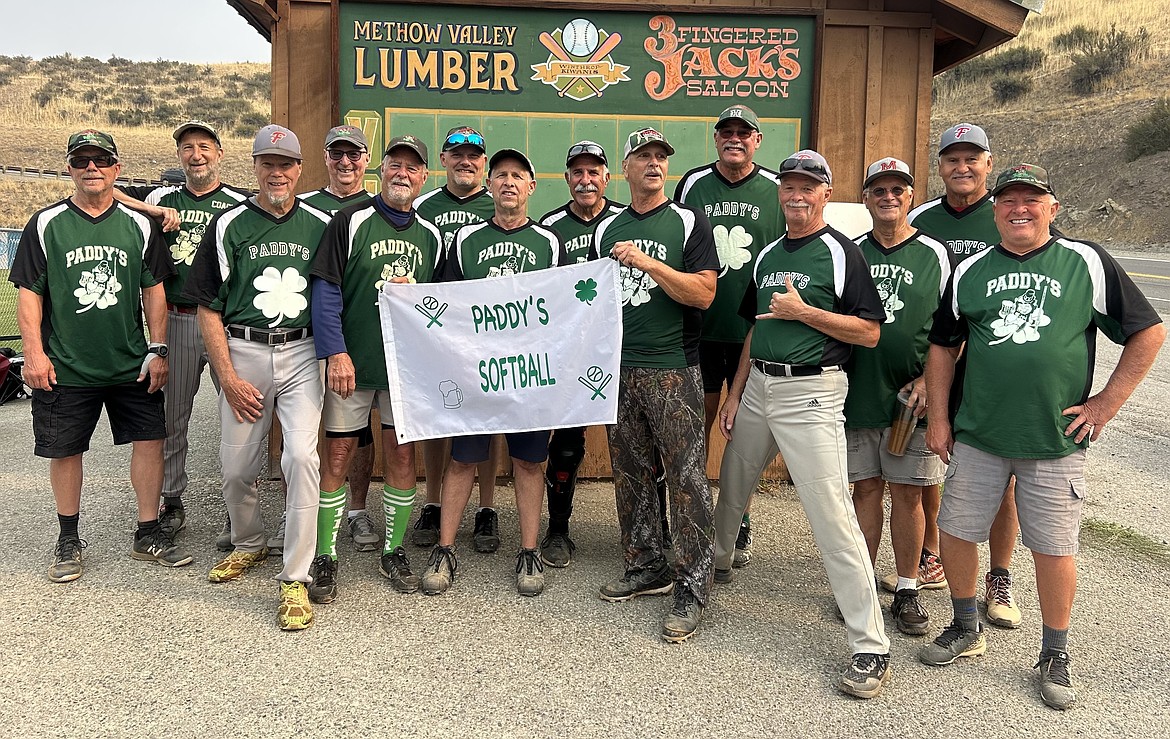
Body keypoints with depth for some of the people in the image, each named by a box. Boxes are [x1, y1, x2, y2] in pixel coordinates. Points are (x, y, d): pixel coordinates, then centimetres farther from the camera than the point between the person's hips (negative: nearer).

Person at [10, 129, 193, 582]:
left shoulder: (139, 226, 6)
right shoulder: (46, 225, 2)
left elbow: (154, 291, 7)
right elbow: (29, 293, 1)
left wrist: (158, 350, 1)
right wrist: (34, 353, -7)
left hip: (132, 365, 1)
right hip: (65, 367, -1)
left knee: (149, 440, 0)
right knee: (65, 451, 7)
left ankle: (149, 534, 13)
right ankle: (69, 540, 23)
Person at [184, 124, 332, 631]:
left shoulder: (321, 225, 7)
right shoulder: (229, 226, 4)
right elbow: (208, 309, 2)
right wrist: (228, 378, -5)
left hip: (301, 354, -1)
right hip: (242, 353, 1)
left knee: (301, 457, -15)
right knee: (237, 466, 7)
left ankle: (295, 579, -5)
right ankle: (248, 545, 36)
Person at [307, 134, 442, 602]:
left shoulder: (431, 235, 11)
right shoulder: (351, 221, -1)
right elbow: (326, 292, -7)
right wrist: (335, 353, -16)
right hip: (351, 363, -3)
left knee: (402, 455, 7)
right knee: (337, 457, 1)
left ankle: (394, 551, 22)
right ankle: (325, 557, 13)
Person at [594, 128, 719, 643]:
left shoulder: (688, 222, 0)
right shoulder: (607, 229, 14)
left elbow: (703, 293, -11)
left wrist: (648, 263, -19)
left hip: (672, 369, -5)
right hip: (618, 368, 6)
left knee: (686, 477, -5)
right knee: (629, 474, 11)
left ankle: (692, 587, 3)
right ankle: (647, 568, 26)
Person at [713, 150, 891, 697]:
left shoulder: (841, 254, -5)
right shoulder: (767, 255, 15)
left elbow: (870, 332, -10)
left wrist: (803, 311, -17)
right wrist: (734, 395, 14)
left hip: (811, 392, -7)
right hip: (758, 385, 7)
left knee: (832, 515, -11)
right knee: (731, 487, 22)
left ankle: (870, 646, -5)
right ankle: (716, 565, 49)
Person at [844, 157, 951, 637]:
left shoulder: (934, 255, 3)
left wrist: (929, 380, -10)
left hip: (911, 398, -2)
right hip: (857, 394, 2)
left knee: (907, 493, 4)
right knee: (866, 488, 8)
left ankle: (907, 591, 16)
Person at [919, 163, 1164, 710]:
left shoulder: (1087, 264, -1)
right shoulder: (969, 272, 7)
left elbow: (1149, 333, 2)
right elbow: (942, 347, 12)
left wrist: (1105, 404, -3)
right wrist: (938, 418, 6)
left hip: (1057, 441, -2)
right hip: (977, 438, 3)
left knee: (1054, 548, 5)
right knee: (955, 532, 7)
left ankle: (1055, 655, 25)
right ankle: (966, 630, 30)